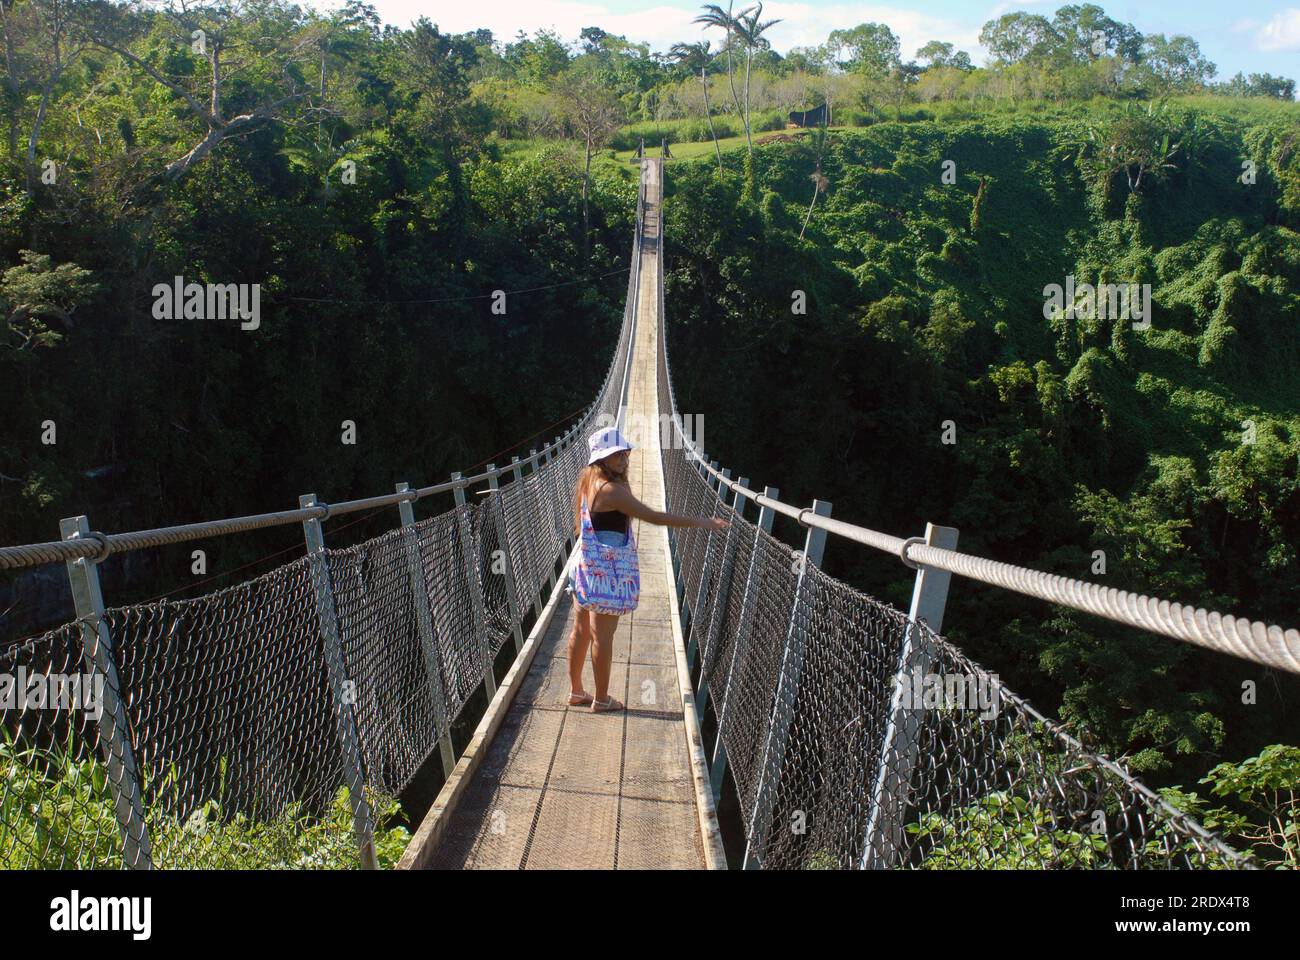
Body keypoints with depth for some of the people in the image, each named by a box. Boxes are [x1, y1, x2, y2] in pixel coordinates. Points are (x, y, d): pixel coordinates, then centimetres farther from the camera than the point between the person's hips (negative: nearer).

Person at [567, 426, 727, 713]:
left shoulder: (588, 481, 5)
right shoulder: (611, 490, -22)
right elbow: (653, 516, -22)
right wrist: (699, 522, -16)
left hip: (586, 563, 9)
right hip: (605, 570, -9)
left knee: (581, 631, 16)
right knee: (603, 637, 3)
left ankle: (576, 691, 28)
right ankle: (601, 699, 15)